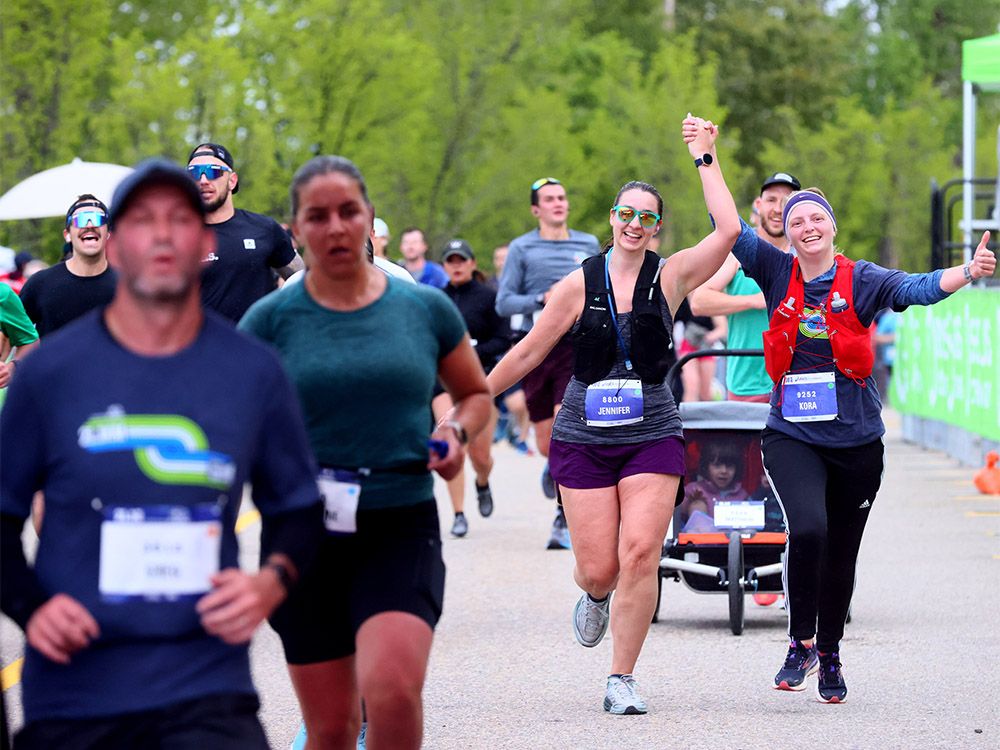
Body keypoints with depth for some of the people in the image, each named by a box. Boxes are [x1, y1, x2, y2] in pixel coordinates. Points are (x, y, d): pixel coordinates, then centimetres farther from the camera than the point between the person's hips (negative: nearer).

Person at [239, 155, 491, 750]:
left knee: (393, 690, -25)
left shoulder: (426, 308, 5)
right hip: (304, 535, 1)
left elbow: (477, 394, 19)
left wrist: (457, 433, -2)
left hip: (403, 528, 0)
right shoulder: (271, 319, 1)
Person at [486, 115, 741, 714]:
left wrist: (705, 159, -10)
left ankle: (622, 680, -3)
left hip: (653, 435, 0)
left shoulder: (670, 277, 0)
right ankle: (597, 598, 38)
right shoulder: (579, 285, 1)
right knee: (598, 569, -2)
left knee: (640, 554, -15)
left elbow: (729, 231, -14)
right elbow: (529, 352, 9)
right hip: (584, 437, 0)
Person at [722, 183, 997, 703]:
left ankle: (829, 655, 33)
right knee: (807, 528, -25)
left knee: (841, 554, 11)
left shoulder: (861, 280, -4)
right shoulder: (777, 272, 1)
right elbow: (727, 226, -3)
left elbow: (917, 289, -18)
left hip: (856, 440, 1)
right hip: (792, 438, -1)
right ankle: (800, 642, -6)